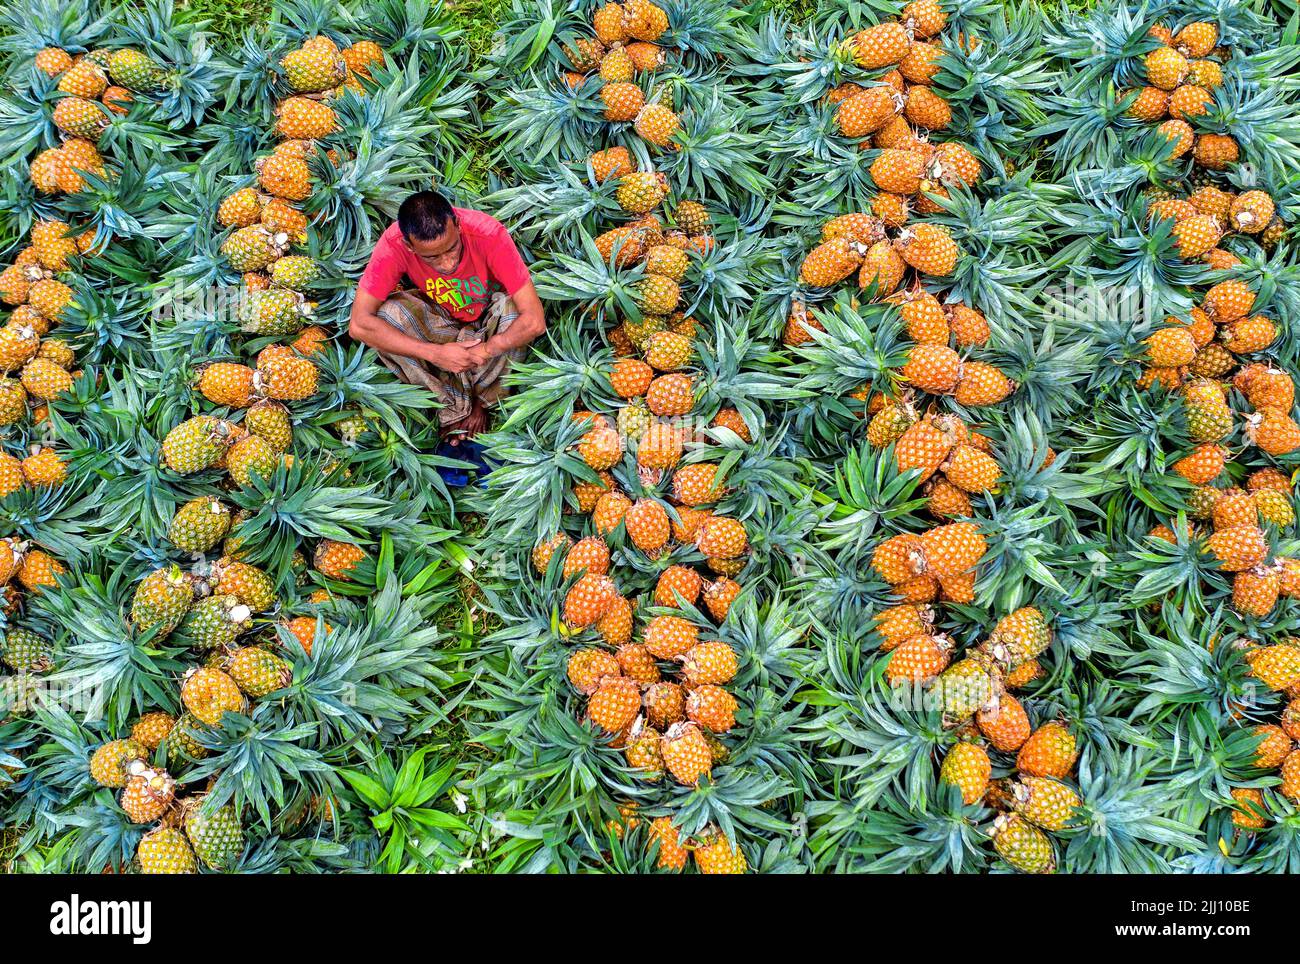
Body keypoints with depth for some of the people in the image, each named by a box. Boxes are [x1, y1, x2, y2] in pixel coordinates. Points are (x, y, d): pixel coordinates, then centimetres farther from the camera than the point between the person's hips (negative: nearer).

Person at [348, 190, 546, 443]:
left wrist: (482, 353, -38)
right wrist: (436, 354, -38)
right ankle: (455, 407, -12)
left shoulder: (489, 234, -34)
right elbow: (358, 324, -33)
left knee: (513, 309, -34)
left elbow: (535, 321, -34)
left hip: (488, 320, -1)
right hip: (439, 320, 1)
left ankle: (481, 401, -7)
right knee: (386, 314, -28)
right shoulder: (394, 244, -30)